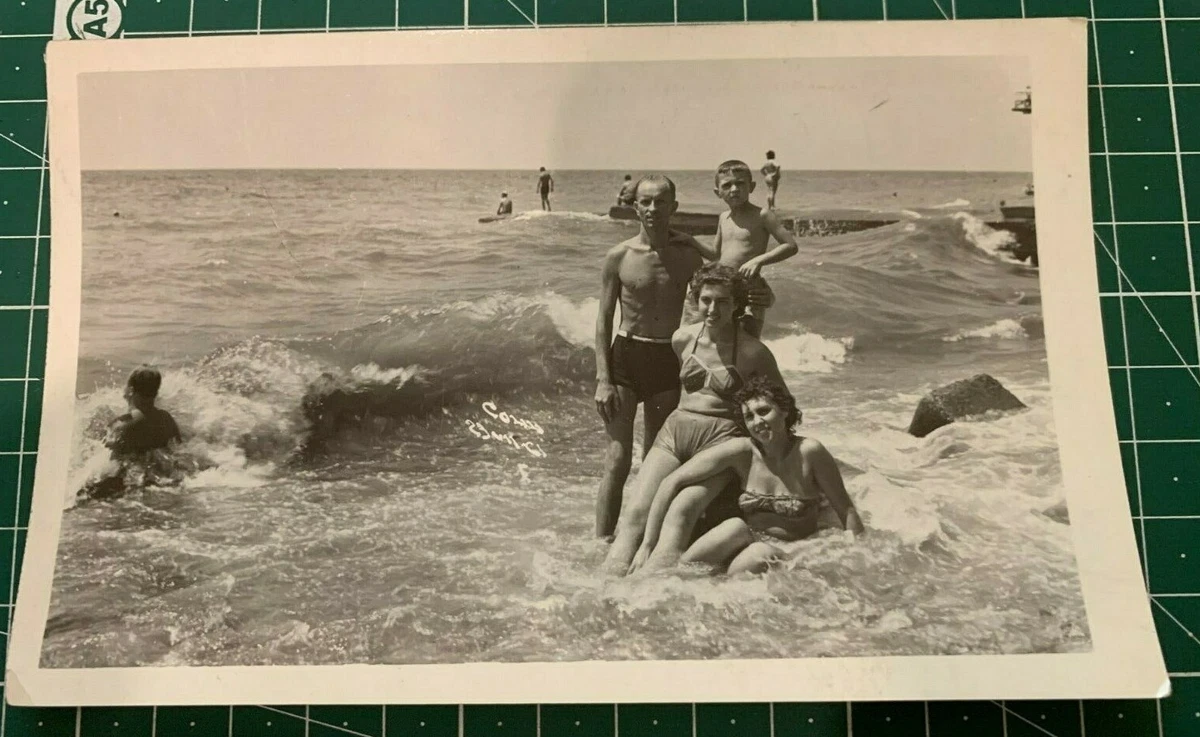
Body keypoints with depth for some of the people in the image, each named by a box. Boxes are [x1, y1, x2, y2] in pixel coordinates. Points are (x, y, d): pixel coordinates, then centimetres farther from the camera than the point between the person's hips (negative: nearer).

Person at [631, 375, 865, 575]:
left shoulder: (809, 451, -13)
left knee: (760, 555, -35)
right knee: (736, 527, -30)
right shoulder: (741, 451, -8)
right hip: (740, 543, 2)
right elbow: (672, 482, -11)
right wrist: (648, 544, -14)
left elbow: (846, 510, -4)